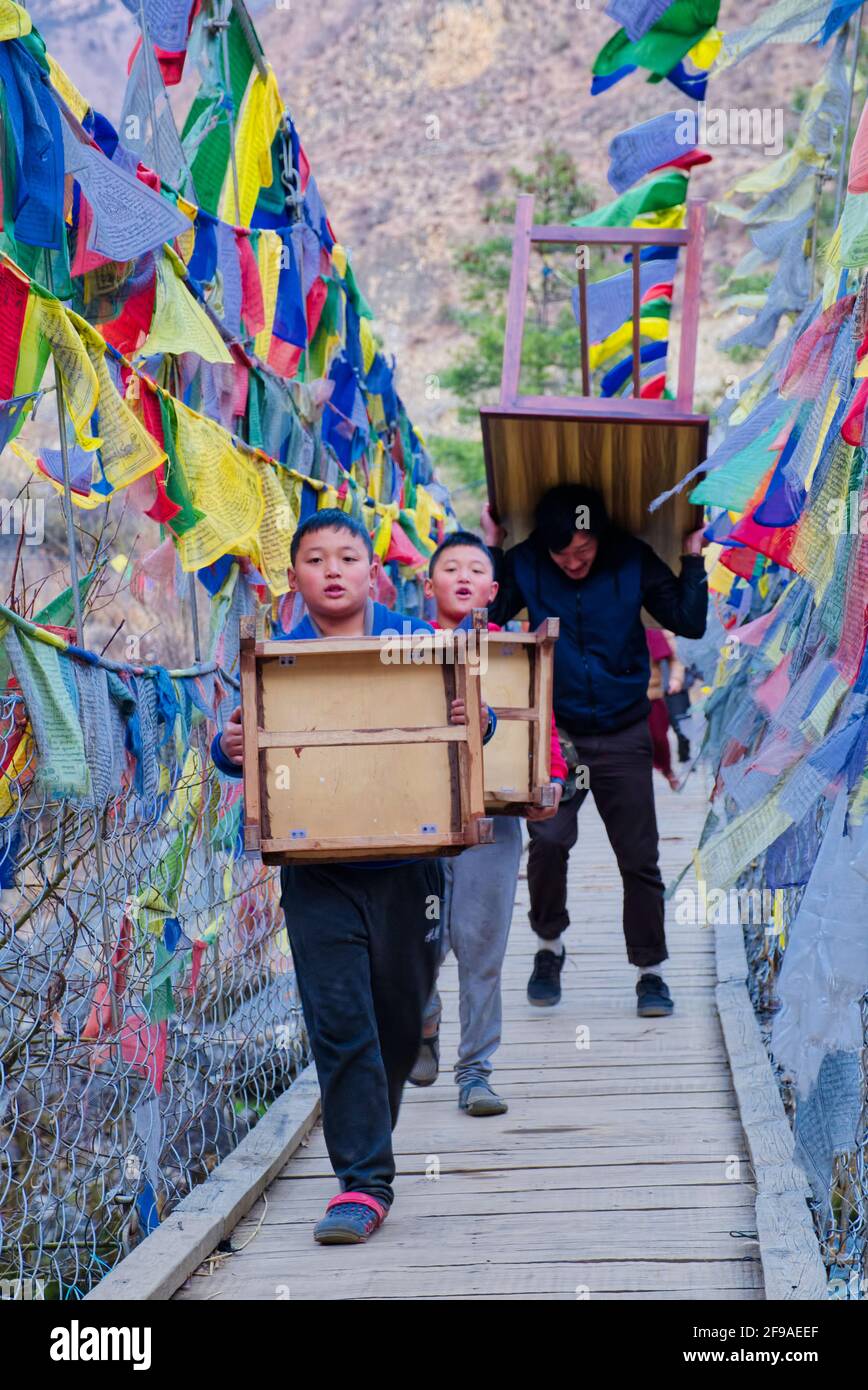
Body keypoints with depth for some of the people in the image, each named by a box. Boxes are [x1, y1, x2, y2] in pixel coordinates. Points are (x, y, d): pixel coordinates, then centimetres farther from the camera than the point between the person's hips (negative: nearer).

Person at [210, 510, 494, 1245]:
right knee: (340, 1023, -7)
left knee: (399, 1019, 12)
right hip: (318, 872, -1)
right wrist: (231, 748, -20)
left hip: (407, 862, 1)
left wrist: (475, 719, -22)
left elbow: (462, 712, 1)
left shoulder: (413, 640, 3)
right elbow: (240, 739, 3)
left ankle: (368, 1142, 37)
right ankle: (364, 1183, -1)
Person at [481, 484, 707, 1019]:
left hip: (623, 733, 0)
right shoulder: (526, 564, -7)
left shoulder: (633, 561, -8)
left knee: (639, 856, 4)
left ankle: (651, 972, 17)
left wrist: (694, 558, -14)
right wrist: (491, 549, -11)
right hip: (555, 729, 0)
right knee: (548, 840, -17)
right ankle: (549, 947, 7)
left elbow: (689, 623, -5)